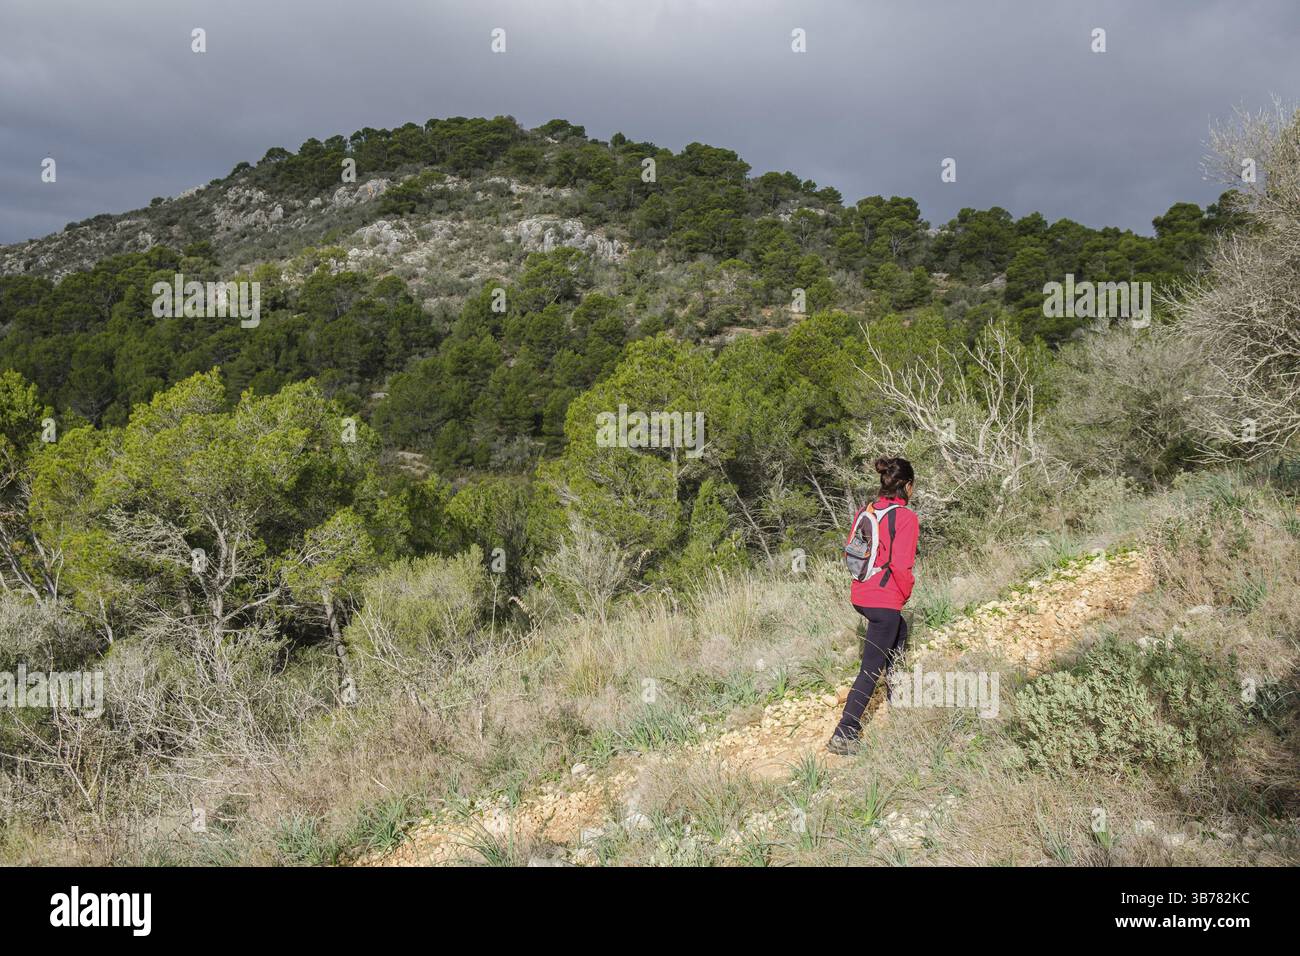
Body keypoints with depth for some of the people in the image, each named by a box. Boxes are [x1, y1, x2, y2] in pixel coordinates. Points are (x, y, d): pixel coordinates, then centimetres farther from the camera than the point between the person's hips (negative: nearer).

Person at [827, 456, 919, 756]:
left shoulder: (865, 512, 5)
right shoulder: (906, 517, -15)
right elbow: (900, 565, -19)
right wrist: (906, 593, -2)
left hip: (860, 595, 8)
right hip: (885, 601, -8)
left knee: (899, 631, 34)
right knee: (871, 669, -2)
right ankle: (844, 735, -5)